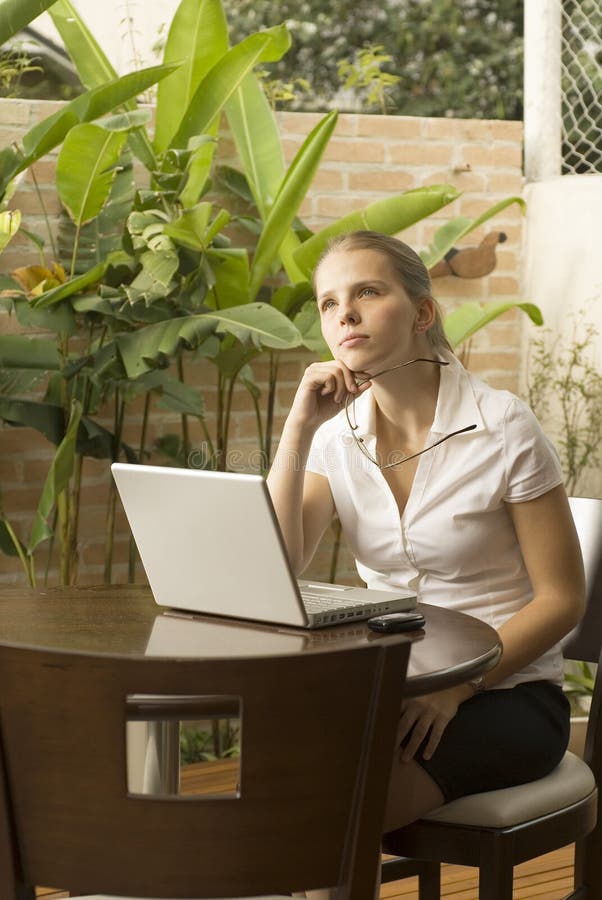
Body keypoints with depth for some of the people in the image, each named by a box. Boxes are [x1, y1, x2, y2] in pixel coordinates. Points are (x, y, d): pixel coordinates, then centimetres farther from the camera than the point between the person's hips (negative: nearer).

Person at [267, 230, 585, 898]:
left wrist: (455, 688, -19)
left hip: (504, 693, -4)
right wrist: (299, 427, -16)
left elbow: (561, 598, -9)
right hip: (389, 688, 4)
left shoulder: (502, 428, -11)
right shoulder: (336, 435, 2)